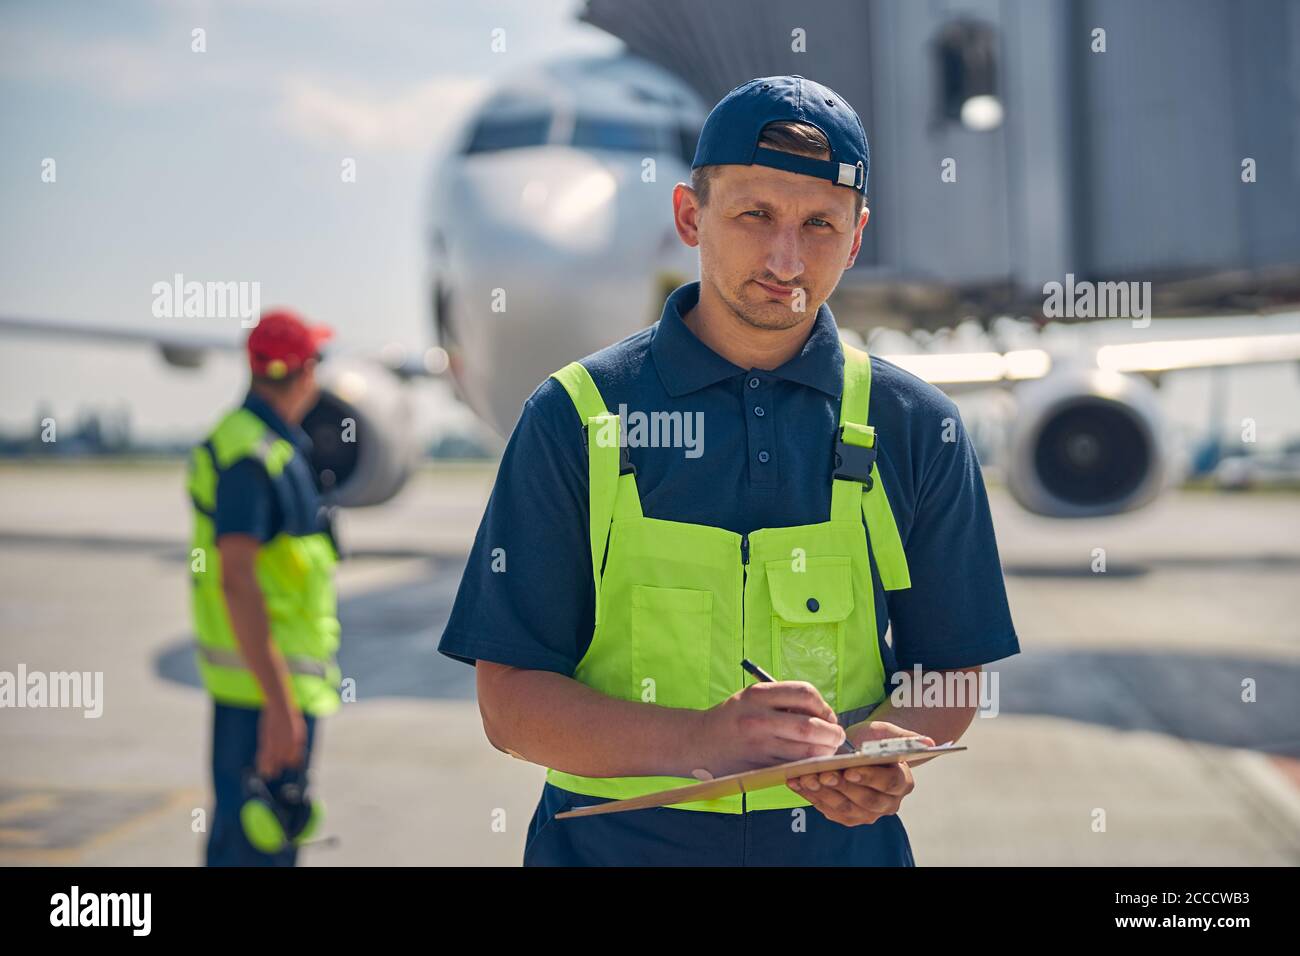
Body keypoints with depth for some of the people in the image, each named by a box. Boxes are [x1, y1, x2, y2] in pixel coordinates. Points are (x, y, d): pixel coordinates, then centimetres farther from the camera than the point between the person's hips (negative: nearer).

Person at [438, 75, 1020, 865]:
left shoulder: (915, 429, 0)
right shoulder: (576, 417, -5)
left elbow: (953, 671, 7)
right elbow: (510, 703, -7)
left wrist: (882, 749, -14)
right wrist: (695, 742, -22)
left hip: (842, 842, 1)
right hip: (612, 841, -1)